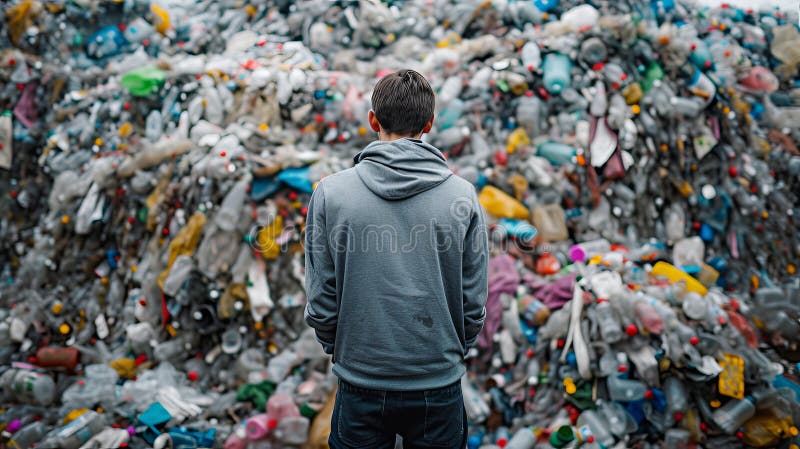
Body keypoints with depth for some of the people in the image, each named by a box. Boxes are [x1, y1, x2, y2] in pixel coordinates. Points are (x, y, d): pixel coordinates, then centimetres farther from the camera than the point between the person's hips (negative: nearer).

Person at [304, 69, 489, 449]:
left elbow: (320, 299, -6)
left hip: (360, 379, 0)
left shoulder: (331, 192, -10)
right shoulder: (462, 194, -9)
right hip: (439, 382, 1)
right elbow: (474, 301, -4)